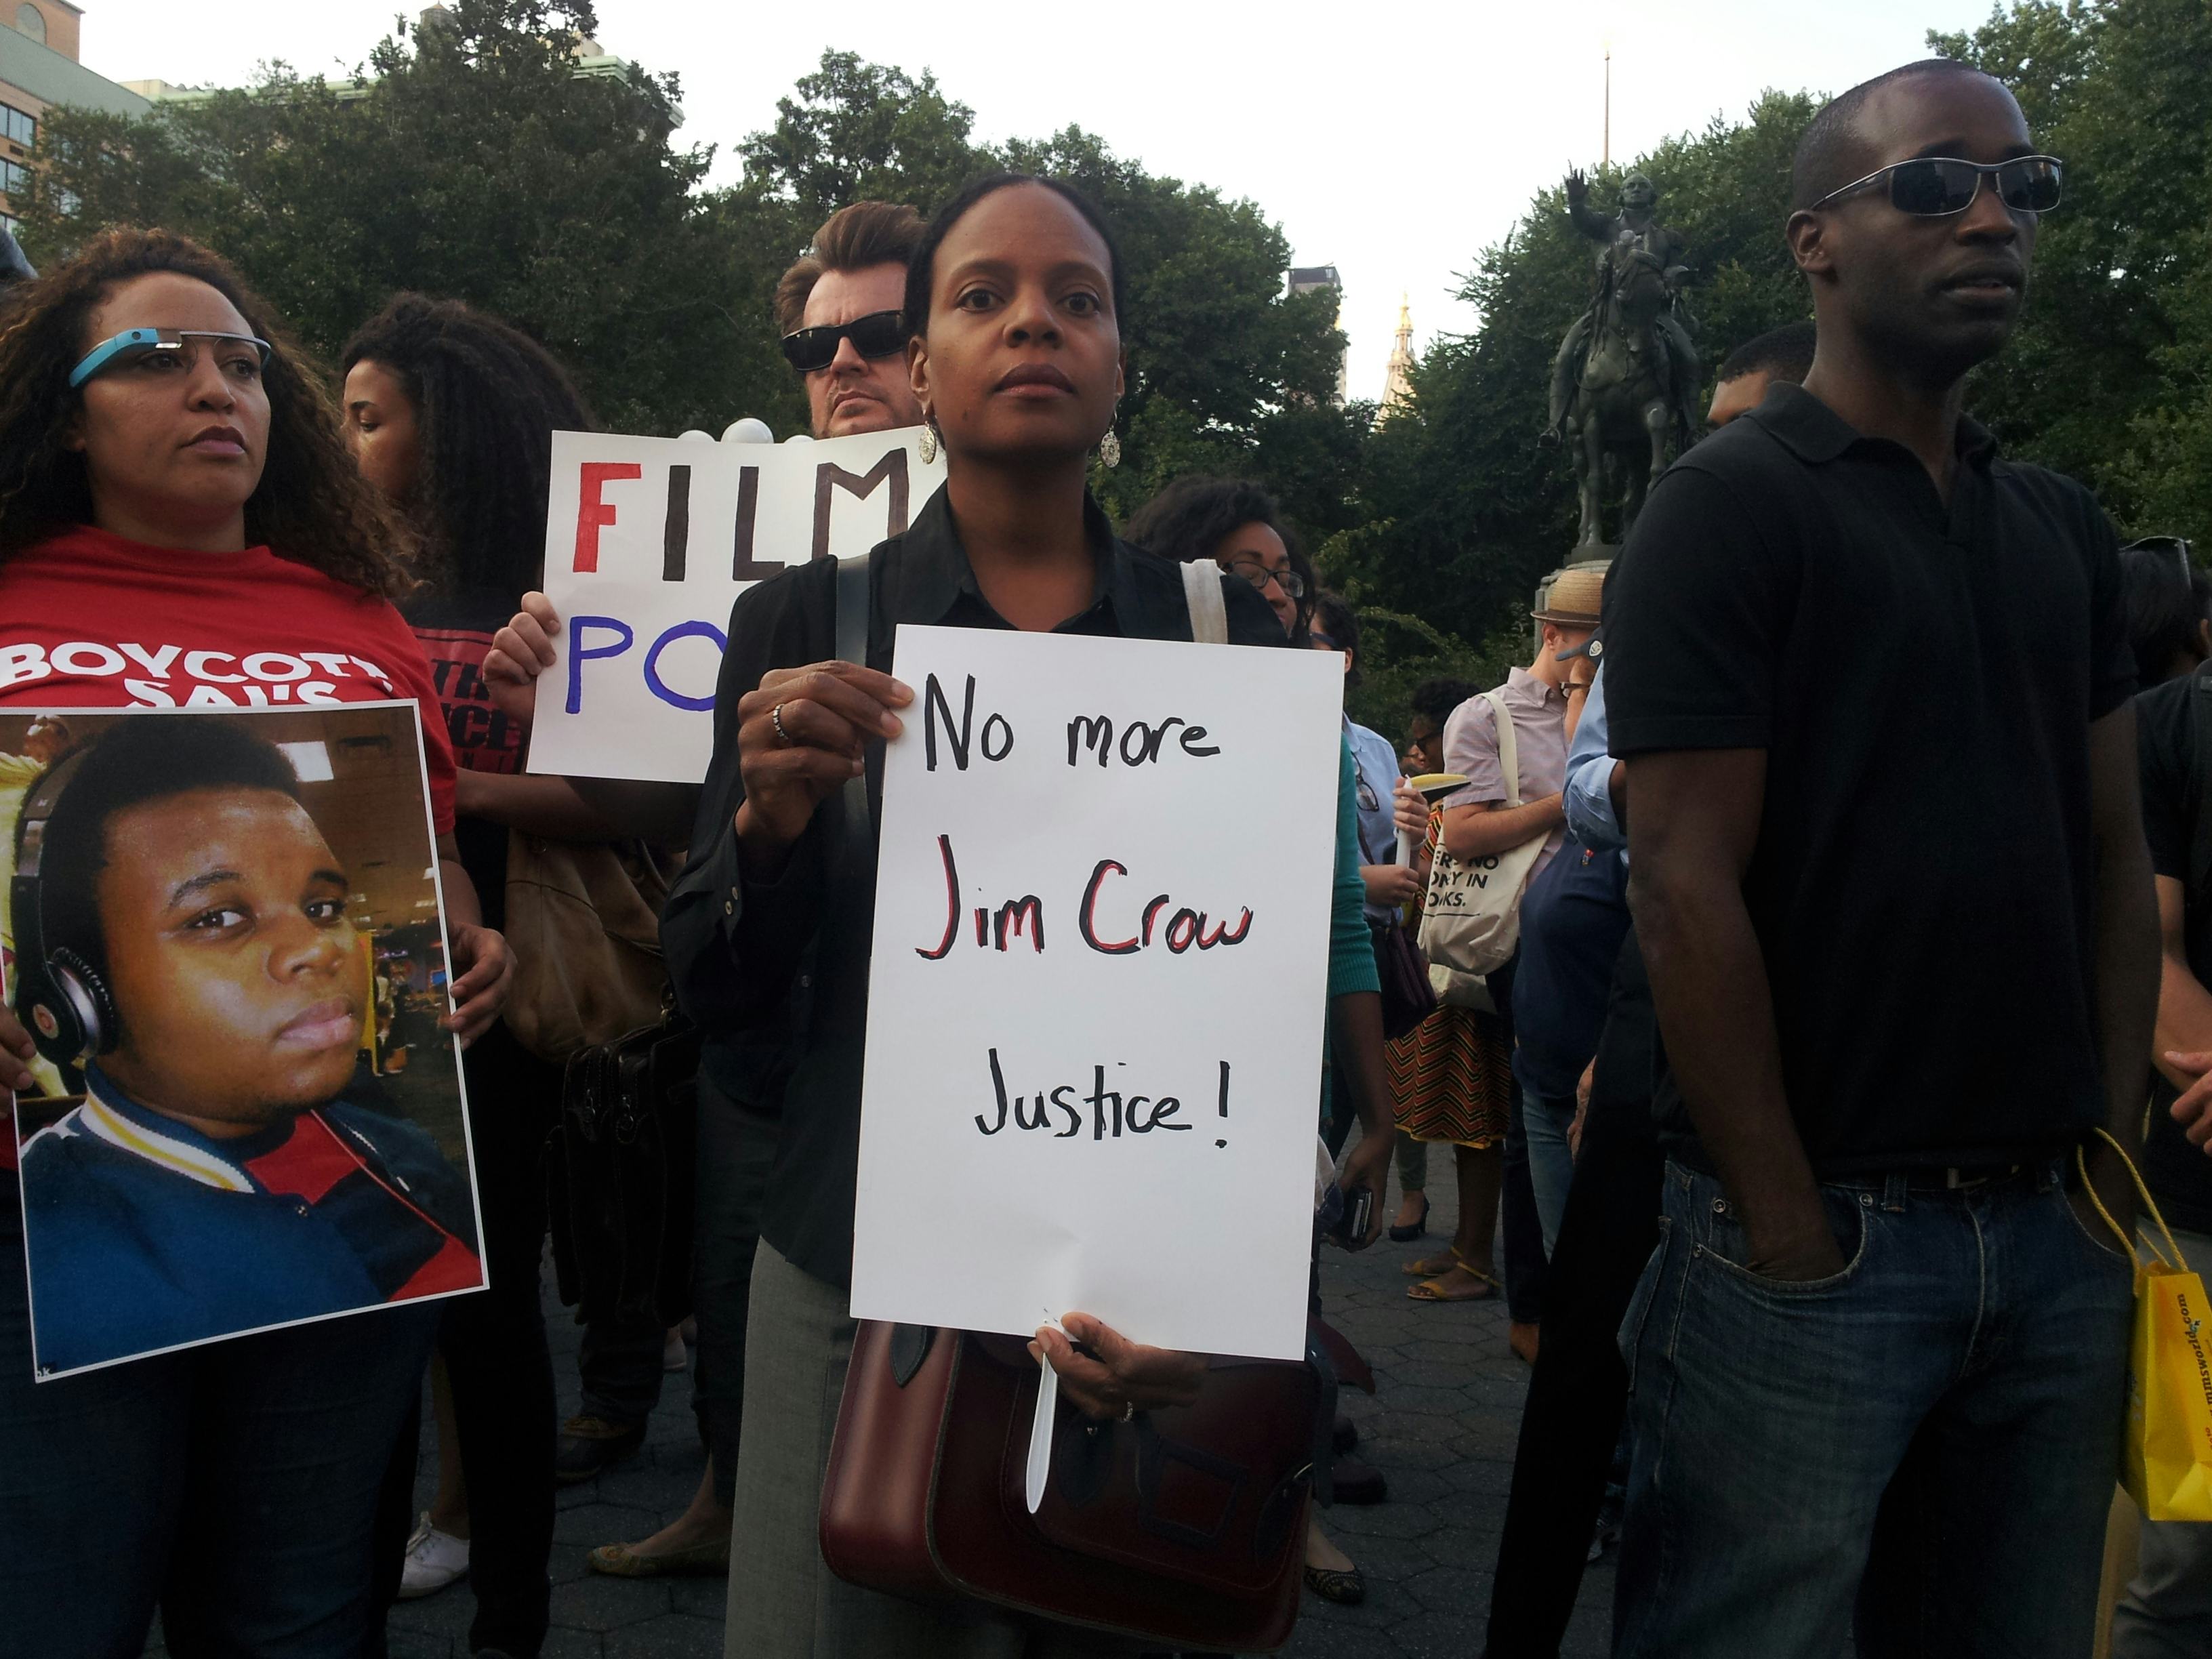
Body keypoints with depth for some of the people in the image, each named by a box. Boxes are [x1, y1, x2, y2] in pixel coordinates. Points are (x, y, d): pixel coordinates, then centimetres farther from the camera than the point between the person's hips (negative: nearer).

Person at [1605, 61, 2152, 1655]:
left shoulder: (2066, 531, 13)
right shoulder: (1731, 507, -7)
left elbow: (2115, 854, 14)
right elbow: (1684, 889, -13)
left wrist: (2115, 1159, 5)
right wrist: (1793, 1238, -13)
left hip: (2057, 1238, 6)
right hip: (1816, 1242, -6)